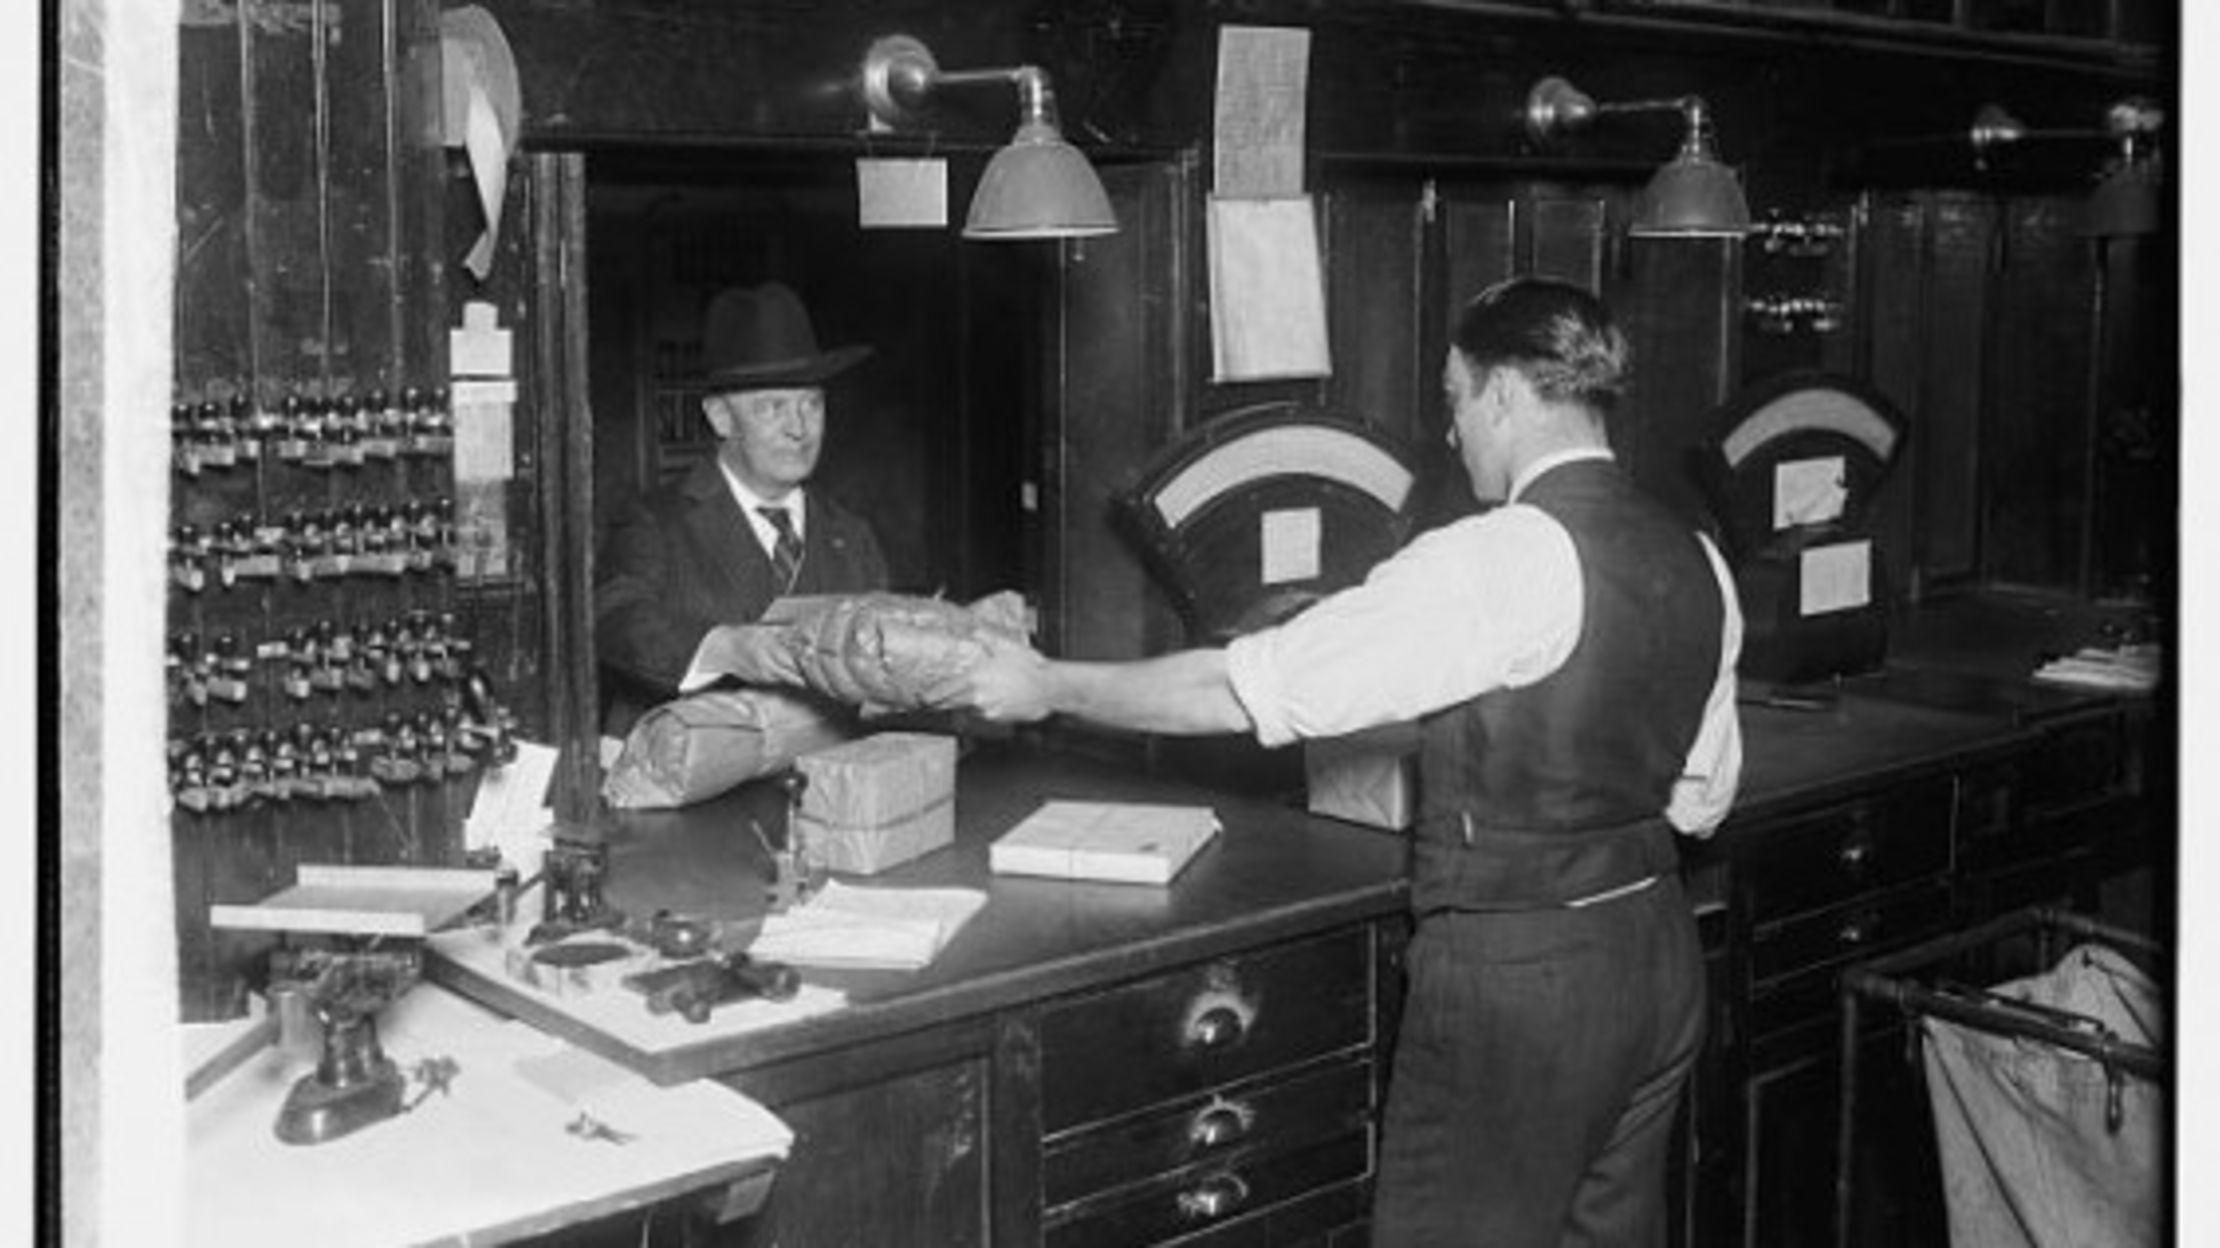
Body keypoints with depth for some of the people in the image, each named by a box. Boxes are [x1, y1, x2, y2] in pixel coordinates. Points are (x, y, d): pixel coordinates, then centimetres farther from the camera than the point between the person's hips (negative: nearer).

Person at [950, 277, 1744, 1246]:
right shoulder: (1694, 559, 5)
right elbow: (1701, 797, 14)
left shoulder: (1501, 560, -19)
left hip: (1517, 975, -8)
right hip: (1658, 958, 8)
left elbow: (1251, 690, -17)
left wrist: (1051, 687, -6)